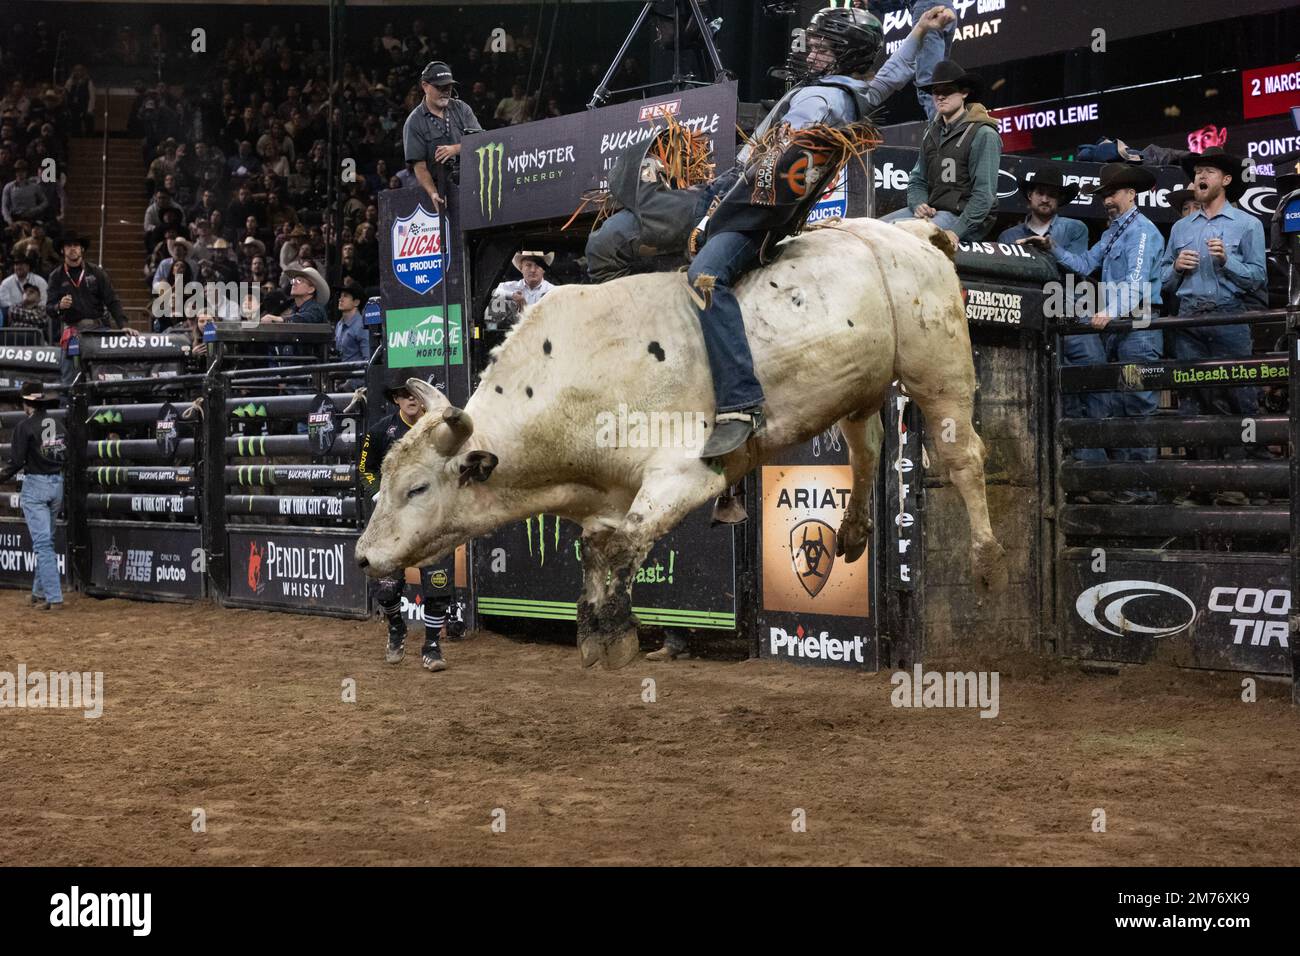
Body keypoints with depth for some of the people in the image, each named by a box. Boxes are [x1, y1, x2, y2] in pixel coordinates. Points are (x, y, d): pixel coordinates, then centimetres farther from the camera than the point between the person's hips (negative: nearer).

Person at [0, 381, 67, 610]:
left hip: (35, 487, -6)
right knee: (46, 541, 18)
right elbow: (67, 456, 10)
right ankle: (40, 592, 25)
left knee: (42, 542, -7)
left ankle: (54, 597, -12)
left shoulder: (24, 426, -11)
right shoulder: (58, 426, 7)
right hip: (57, 484, 6)